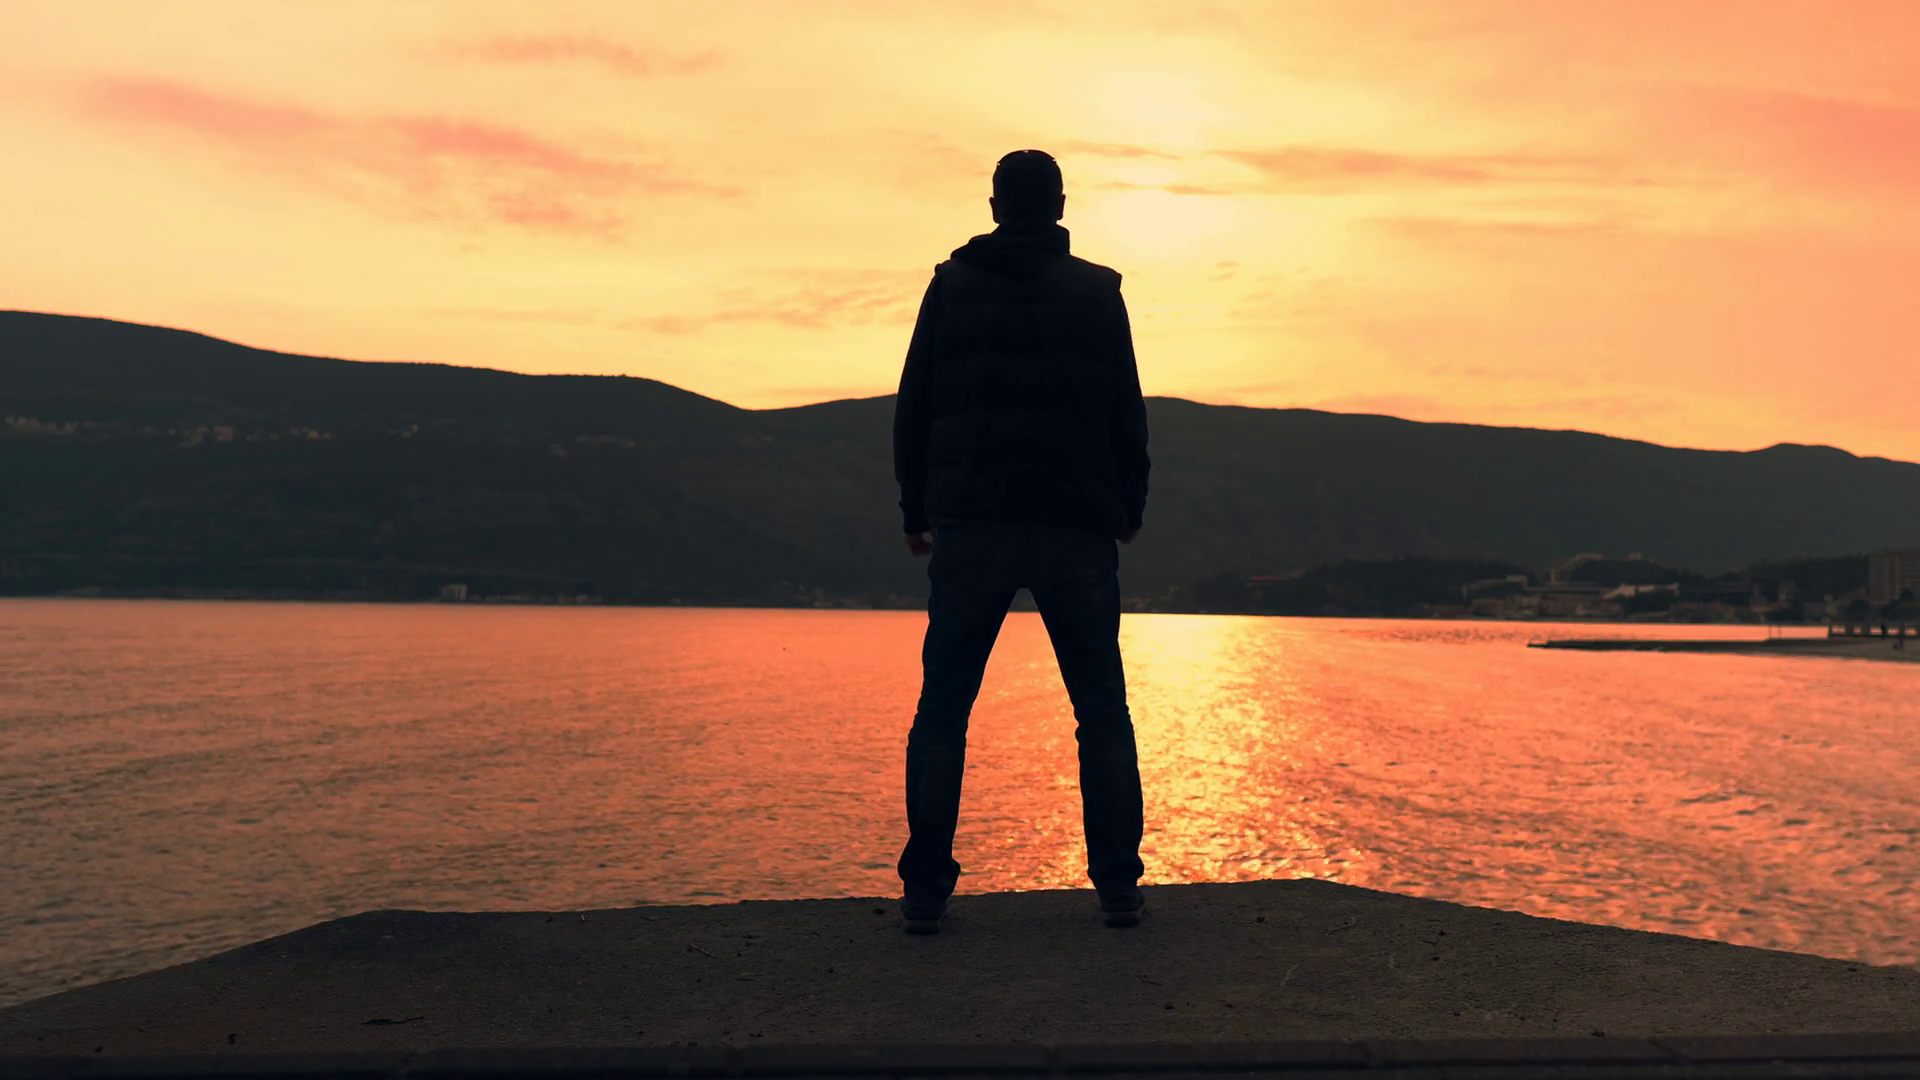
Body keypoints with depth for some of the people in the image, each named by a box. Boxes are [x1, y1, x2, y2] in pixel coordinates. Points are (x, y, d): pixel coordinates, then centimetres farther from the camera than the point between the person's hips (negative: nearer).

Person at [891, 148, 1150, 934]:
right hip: (1078, 529, 0)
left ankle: (926, 890, 2)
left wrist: (916, 512, 12)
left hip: (971, 523, 0)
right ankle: (1118, 885, 6)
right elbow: (1127, 413, 5)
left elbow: (914, 407, 5)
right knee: (1102, 709, 8)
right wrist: (1130, 508, 16)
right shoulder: (1097, 291, 5)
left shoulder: (952, 285, 6)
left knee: (943, 709, 6)